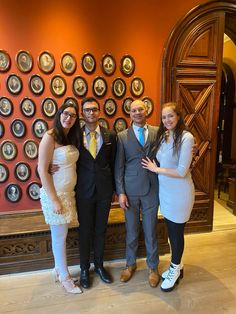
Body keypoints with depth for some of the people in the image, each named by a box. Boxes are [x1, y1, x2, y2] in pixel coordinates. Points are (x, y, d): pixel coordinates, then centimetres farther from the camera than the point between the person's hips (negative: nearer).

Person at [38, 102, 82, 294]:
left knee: (61, 235, 18)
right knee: (60, 236, 9)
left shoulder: (72, 137, 7)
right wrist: (54, 199, -17)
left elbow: (72, 165, 9)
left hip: (69, 192, 6)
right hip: (55, 193, -6)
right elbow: (42, 170, -17)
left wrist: (70, 192, 4)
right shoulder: (50, 137, -15)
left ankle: (58, 269, 39)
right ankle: (64, 277, 28)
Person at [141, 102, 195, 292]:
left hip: (179, 193, -6)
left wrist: (155, 169, -14)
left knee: (177, 232, 12)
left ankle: (175, 270, 35)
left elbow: (181, 171, -21)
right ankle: (176, 266, 42)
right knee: (170, 230, 19)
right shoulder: (163, 135, 2)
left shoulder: (186, 137, -19)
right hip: (165, 190, 6)